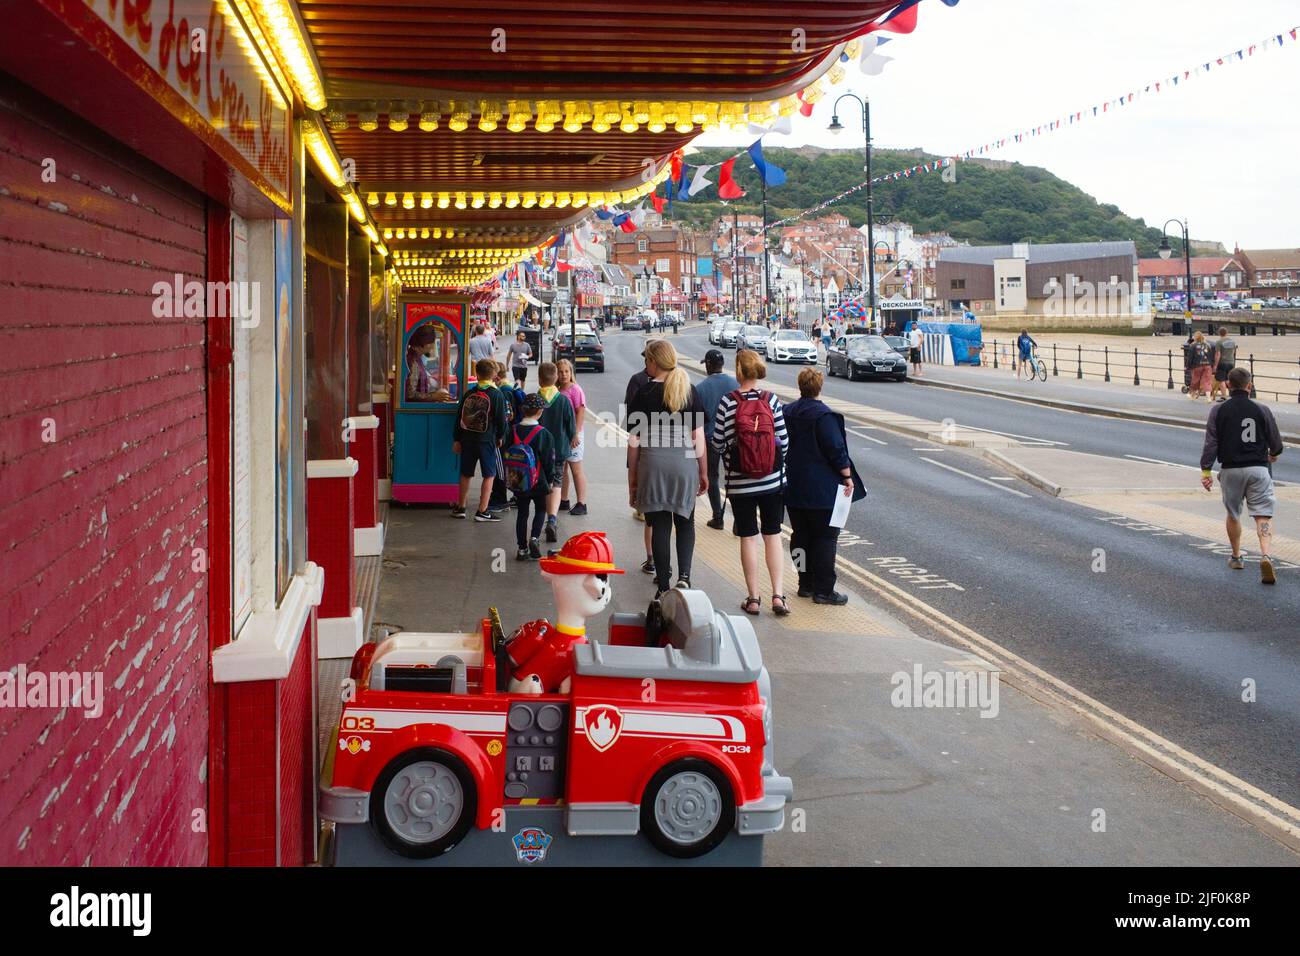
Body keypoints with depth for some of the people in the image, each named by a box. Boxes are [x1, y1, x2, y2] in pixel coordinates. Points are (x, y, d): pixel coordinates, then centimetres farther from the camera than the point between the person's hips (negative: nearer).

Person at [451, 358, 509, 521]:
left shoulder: (468, 393, 4)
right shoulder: (496, 394, -9)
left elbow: (459, 417, 7)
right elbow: (501, 419, -8)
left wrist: (456, 440, 14)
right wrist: (500, 437, 8)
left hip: (467, 439, 5)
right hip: (487, 440, -5)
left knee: (466, 474, 15)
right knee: (489, 475, 3)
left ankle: (460, 507, 23)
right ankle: (482, 511, -1)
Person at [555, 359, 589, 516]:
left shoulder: (575, 389, -11)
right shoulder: (557, 390, 9)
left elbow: (581, 412, -15)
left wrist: (575, 434, -20)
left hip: (572, 434, -7)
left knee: (576, 469, -1)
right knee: (561, 469, 13)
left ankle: (581, 504, 4)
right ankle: (563, 501, 23)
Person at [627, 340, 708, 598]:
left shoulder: (644, 393, -2)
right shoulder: (690, 391, 3)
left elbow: (634, 440, -2)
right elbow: (698, 435, 3)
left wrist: (632, 477, 6)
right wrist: (703, 472, 11)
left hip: (653, 463, -2)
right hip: (685, 461, 2)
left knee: (660, 526, 7)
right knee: (685, 521, 17)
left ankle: (664, 588, 9)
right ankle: (683, 575, -2)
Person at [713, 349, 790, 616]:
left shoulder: (728, 402, -11)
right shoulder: (771, 400, -6)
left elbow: (718, 443, -8)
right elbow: (784, 442, -4)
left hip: (740, 482, -1)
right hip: (772, 480, 1)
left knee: (748, 537, 8)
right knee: (773, 535, 12)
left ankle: (753, 598, 12)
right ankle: (778, 595, 6)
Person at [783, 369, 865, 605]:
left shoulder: (788, 412, 5)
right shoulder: (824, 415, -16)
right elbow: (837, 450, -17)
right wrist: (847, 477, -8)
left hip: (793, 488, 7)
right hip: (821, 490, -7)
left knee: (801, 535, 14)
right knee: (825, 537, 0)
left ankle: (805, 584, 19)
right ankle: (823, 590, -1)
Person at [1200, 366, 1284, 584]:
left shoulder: (1218, 410, -3)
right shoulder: (1262, 410, -1)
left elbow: (1211, 443, -7)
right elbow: (1276, 442, 7)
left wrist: (1206, 470, -3)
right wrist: (1273, 454, 29)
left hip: (1231, 469, 1)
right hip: (1258, 468, -1)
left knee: (1233, 514, 18)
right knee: (1263, 515, -3)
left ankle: (1236, 557, 29)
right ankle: (1265, 555, -24)